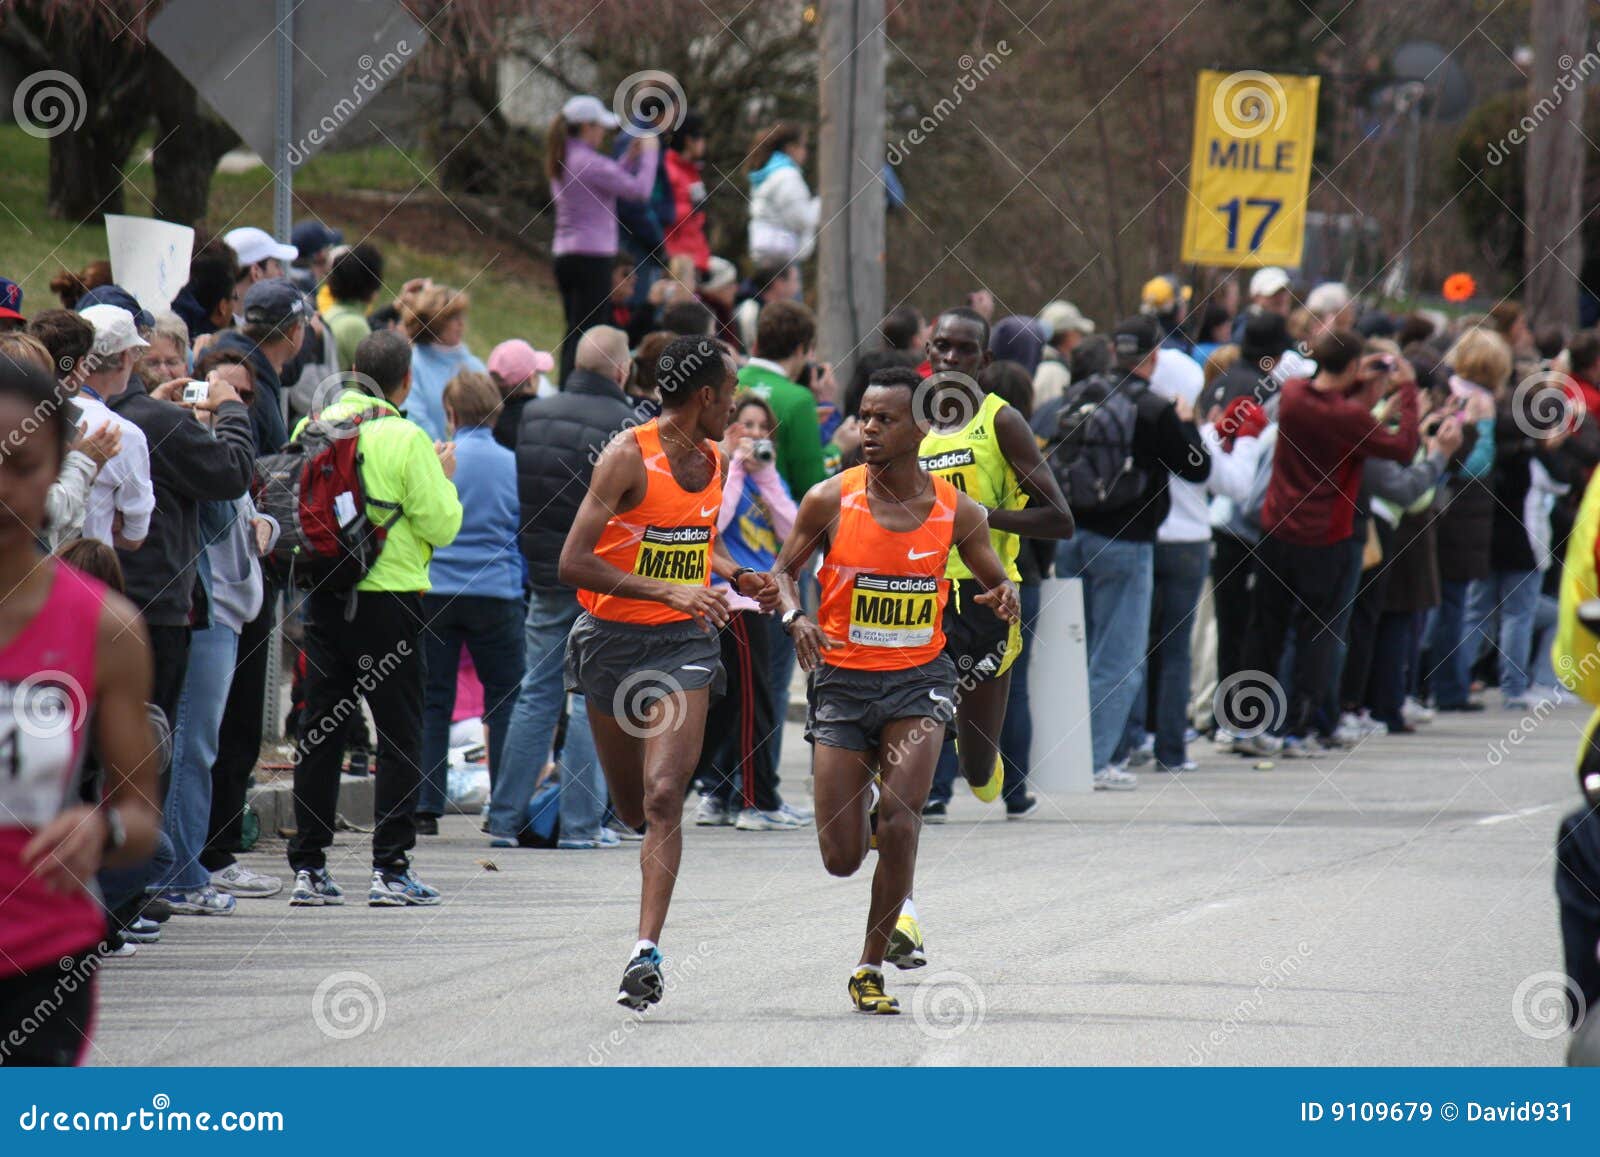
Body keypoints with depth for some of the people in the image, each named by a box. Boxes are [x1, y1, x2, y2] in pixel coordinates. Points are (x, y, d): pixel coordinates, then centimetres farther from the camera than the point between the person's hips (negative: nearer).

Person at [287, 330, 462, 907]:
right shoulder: (406, 440, -12)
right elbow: (442, 525, -10)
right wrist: (444, 477, 8)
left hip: (325, 598, 4)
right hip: (389, 600, -4)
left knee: (319, 731, 9)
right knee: (399, 735, 3)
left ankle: (308, 866, 9)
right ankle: (390, 869, -1)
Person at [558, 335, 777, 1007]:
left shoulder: (714, 463, 6)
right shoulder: (629, 458, -15)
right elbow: (572, 564, -20)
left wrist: (738, 578, 7)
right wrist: (666, 590, -26)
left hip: (684, 641, 3)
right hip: (612, 641, -3)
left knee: (663, 798, -14)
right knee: (631, 807, 10)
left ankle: (647, 952, -18)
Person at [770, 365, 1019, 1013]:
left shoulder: (956, 511, -4)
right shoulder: (830, 501, -7)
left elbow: (996, 581, 11)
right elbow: (785, 569, 6)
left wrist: (1003, 598, -13)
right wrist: (795, 618, -15)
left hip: (918, 675, 0)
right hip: (842, 679, 0)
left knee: (901, 816, -23)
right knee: (842, 860, -1)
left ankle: (871, 967, -6)